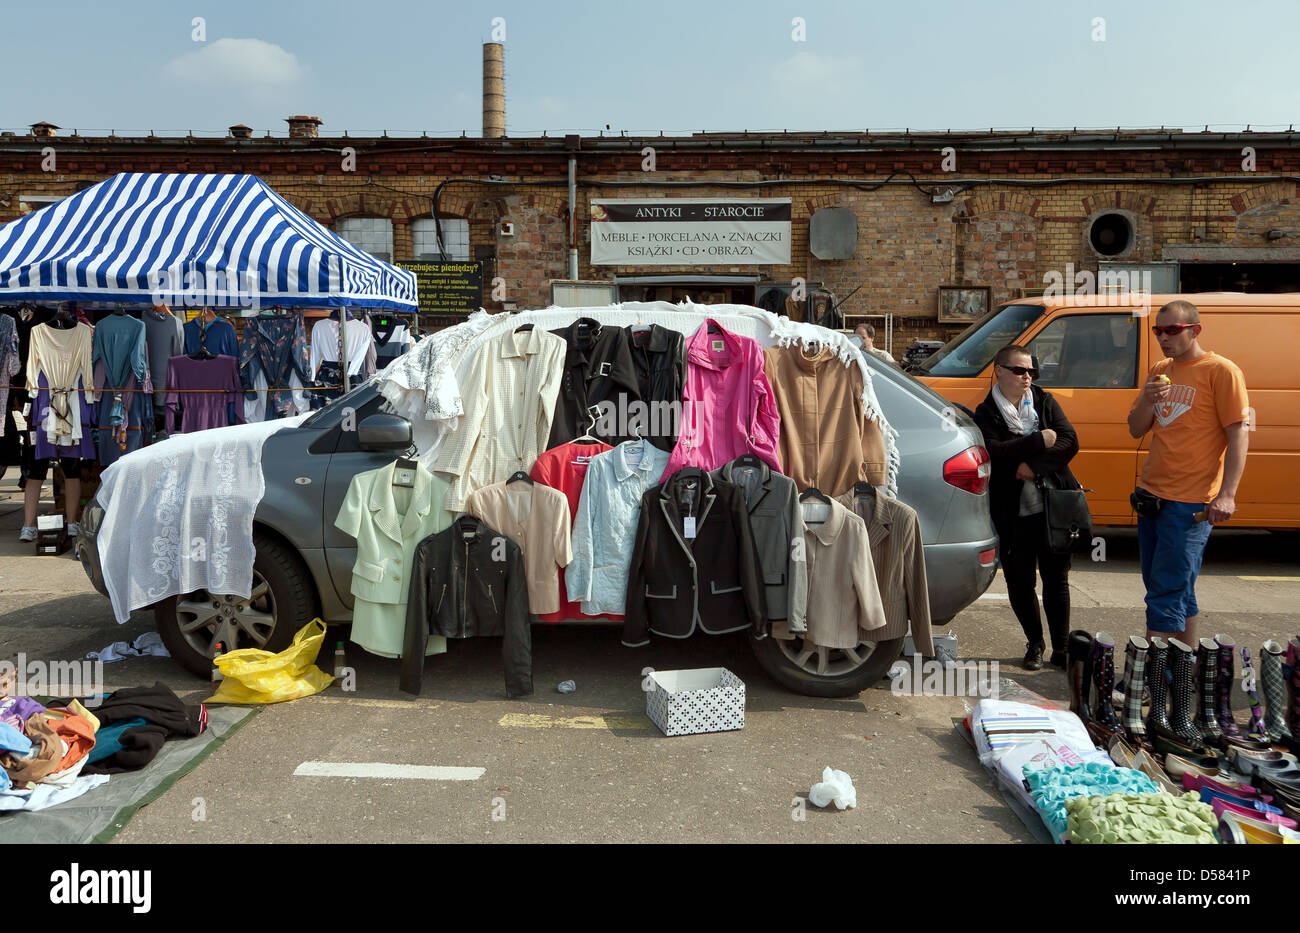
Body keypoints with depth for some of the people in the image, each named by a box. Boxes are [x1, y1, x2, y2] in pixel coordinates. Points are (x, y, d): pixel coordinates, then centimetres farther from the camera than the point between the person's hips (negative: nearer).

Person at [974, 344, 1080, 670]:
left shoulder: (1045, 403, 8)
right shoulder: (986, 413, -1)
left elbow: (1070, 442, -4)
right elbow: (995, 452, -17)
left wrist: (1034, 465, -15)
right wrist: (1039, 441, -15)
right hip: (1013, 514, -1)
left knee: (1057, 580, 6)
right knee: (1020, 583, 8)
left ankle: (1061, 647, 18)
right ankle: (1034, 644, 27)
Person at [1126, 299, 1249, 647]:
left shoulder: (1221, 371, -7)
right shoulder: (1159, 372, 13)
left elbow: (1238, 434, -11)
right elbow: (1136, 430, 15)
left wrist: (1227, 494, -18)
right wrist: (1147, 400, -7)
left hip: (1190, 501, -7)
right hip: (1151, 494, 7)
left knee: (1167, 591, -8)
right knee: (1161, 584, 14)